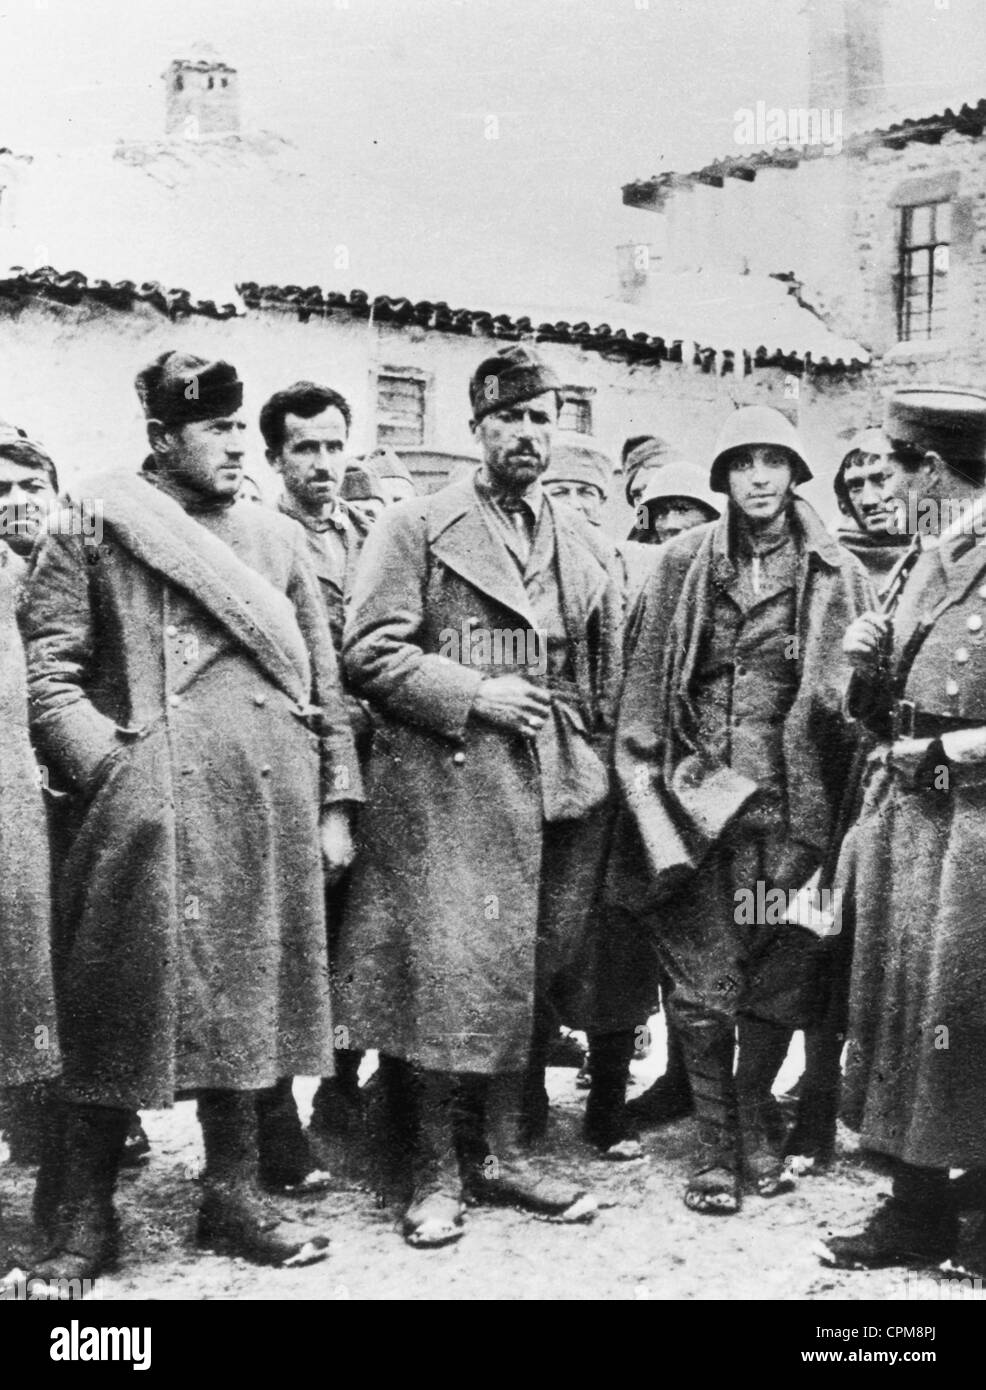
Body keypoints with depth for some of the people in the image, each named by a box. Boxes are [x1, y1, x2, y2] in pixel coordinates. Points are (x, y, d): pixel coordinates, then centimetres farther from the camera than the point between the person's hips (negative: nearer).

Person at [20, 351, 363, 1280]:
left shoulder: (276, 539, 16)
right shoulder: (93, 529, 5)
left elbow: (324, 682, 15)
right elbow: (48, 673, -2)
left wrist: (335, 803, 9)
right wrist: (110, 769, -13)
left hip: (265, 809, 4)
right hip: (145, 809, -4)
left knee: (243, 996, 9)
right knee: (121, 1005, 0)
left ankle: (234, 1195, 21)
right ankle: (83, 1214, 13)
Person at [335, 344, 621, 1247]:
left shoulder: (583, 543, 16)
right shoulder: (417, 530, 0)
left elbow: (607, 673, 20)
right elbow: (370, 652, -7)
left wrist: (591, 761, 10)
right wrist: (473, 696, -14)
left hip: (555, 793, 5)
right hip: (447, 788, -5)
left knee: (530, 974, 10)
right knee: (448, 974, -3)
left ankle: (503, 1153, 24)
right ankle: (438, 1167, 11)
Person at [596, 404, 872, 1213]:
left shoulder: (836, 575, 4)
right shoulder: (683, 565, 5)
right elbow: (646, 686, 6)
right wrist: (648, 785, -2)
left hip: (790, 797, 0)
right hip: (699, 794, 0)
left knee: (780, 977, 5)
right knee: (702, 980, 1)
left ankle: (757, 1126, 27)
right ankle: (718, 1149, 14)